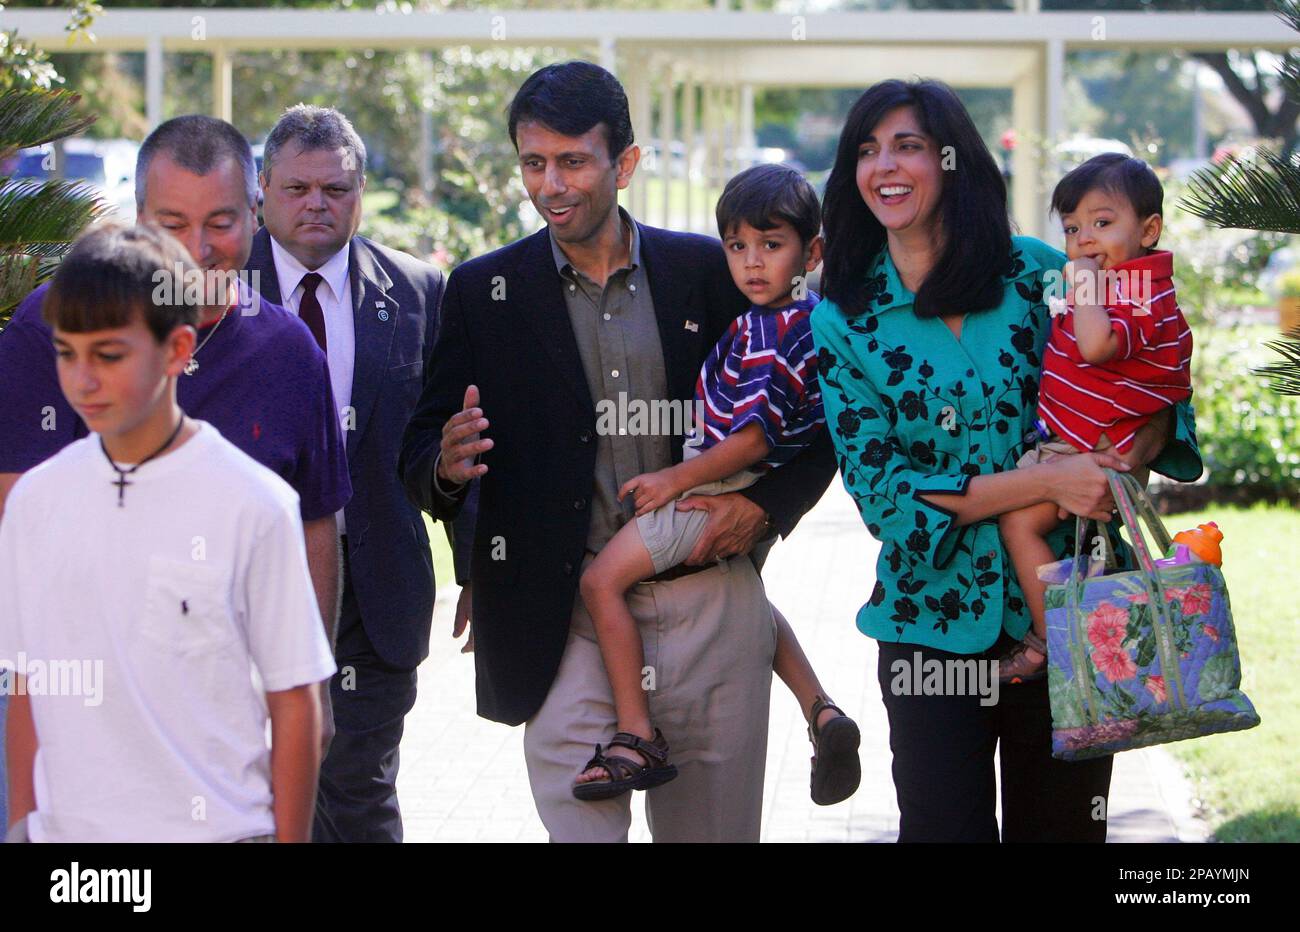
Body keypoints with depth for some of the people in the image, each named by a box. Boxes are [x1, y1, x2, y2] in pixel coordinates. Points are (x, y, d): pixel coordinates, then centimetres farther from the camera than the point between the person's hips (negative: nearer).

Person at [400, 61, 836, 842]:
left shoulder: (708, 271, 5)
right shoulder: (484, 291, 4)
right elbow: (422, 452, 6)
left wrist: (765, 504, -5)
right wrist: (445, 467, -17)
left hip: (710, 609, 1)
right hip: (567, 624, -1)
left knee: (716, 828, 9)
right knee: (579, 825, -9)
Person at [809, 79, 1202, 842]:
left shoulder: (1040, 275, 0)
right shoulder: (844, 320, -1)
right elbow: (878, 487, -8)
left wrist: (1140, 444, -17)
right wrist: (1044, 481, -19)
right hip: (933, 623, 0)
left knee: (1061, 824, 9)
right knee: (945, 825, 3)